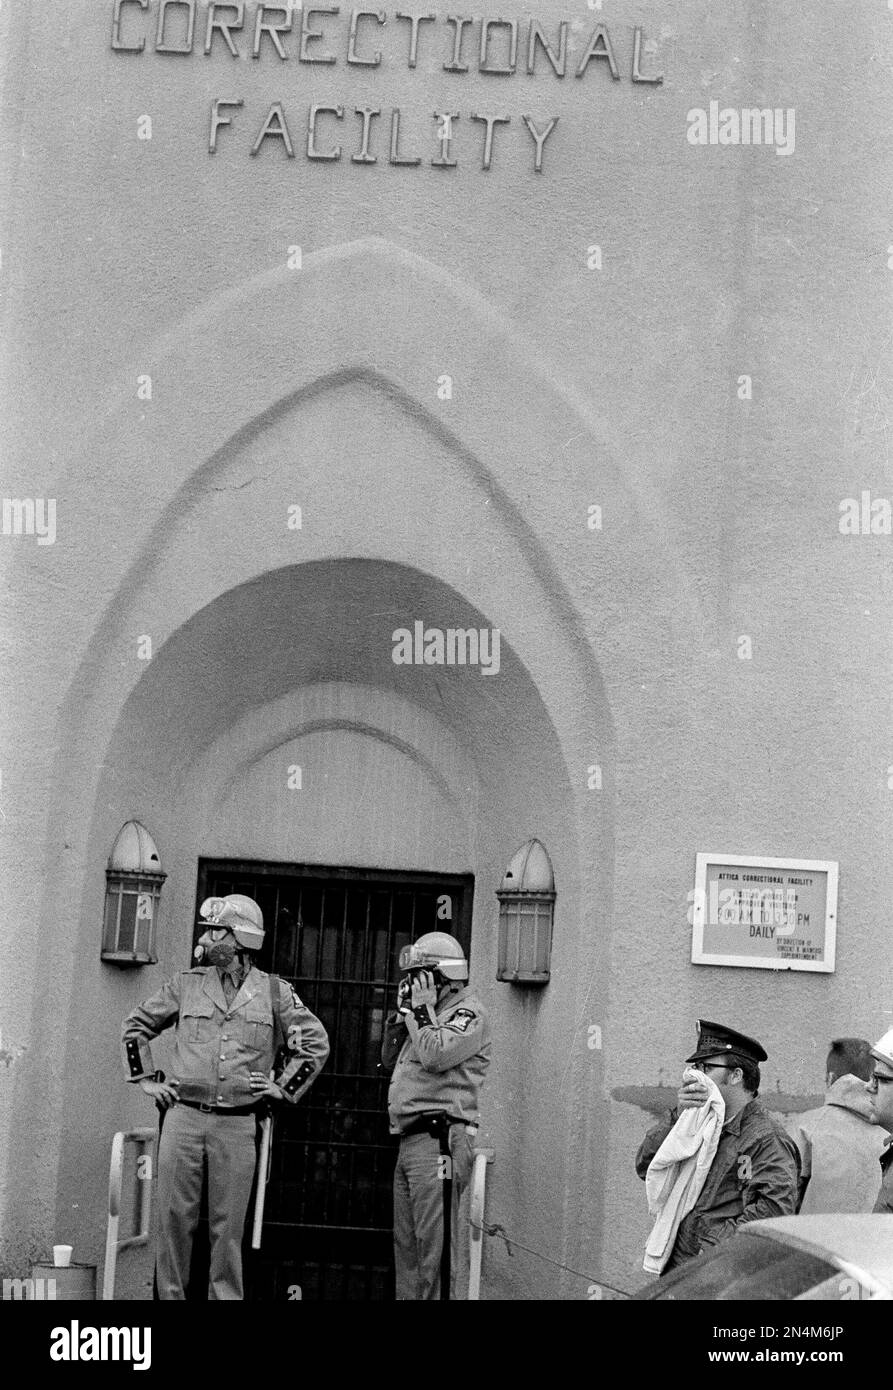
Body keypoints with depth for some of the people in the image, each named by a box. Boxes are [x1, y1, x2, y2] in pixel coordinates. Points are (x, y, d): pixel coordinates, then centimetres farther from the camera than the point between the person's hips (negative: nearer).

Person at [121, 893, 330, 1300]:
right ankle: (170, 1296, 8)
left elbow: (316, 1043, 12)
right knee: (174, 1216, 1)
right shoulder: (187, 983, 8)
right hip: (183, 1117, 1)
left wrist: (284, 1087, 6)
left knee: (228, 1225, 1)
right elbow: (136, 1025, 19)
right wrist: (146, 1078, 12)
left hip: (238, 1124, -1)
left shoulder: (274, 993, 4)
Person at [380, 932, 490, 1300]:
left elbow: (435, 1055, -19)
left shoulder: (468, 1013, -5)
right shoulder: (430, 1014, 23)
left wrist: (421, 1010, -7)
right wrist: (403, 1012, 15)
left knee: (436, 1246, -12)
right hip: (410, 1142, 10)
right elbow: (389, 1058, 25)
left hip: (439, 1140, -10)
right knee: (406, 1245, 12)